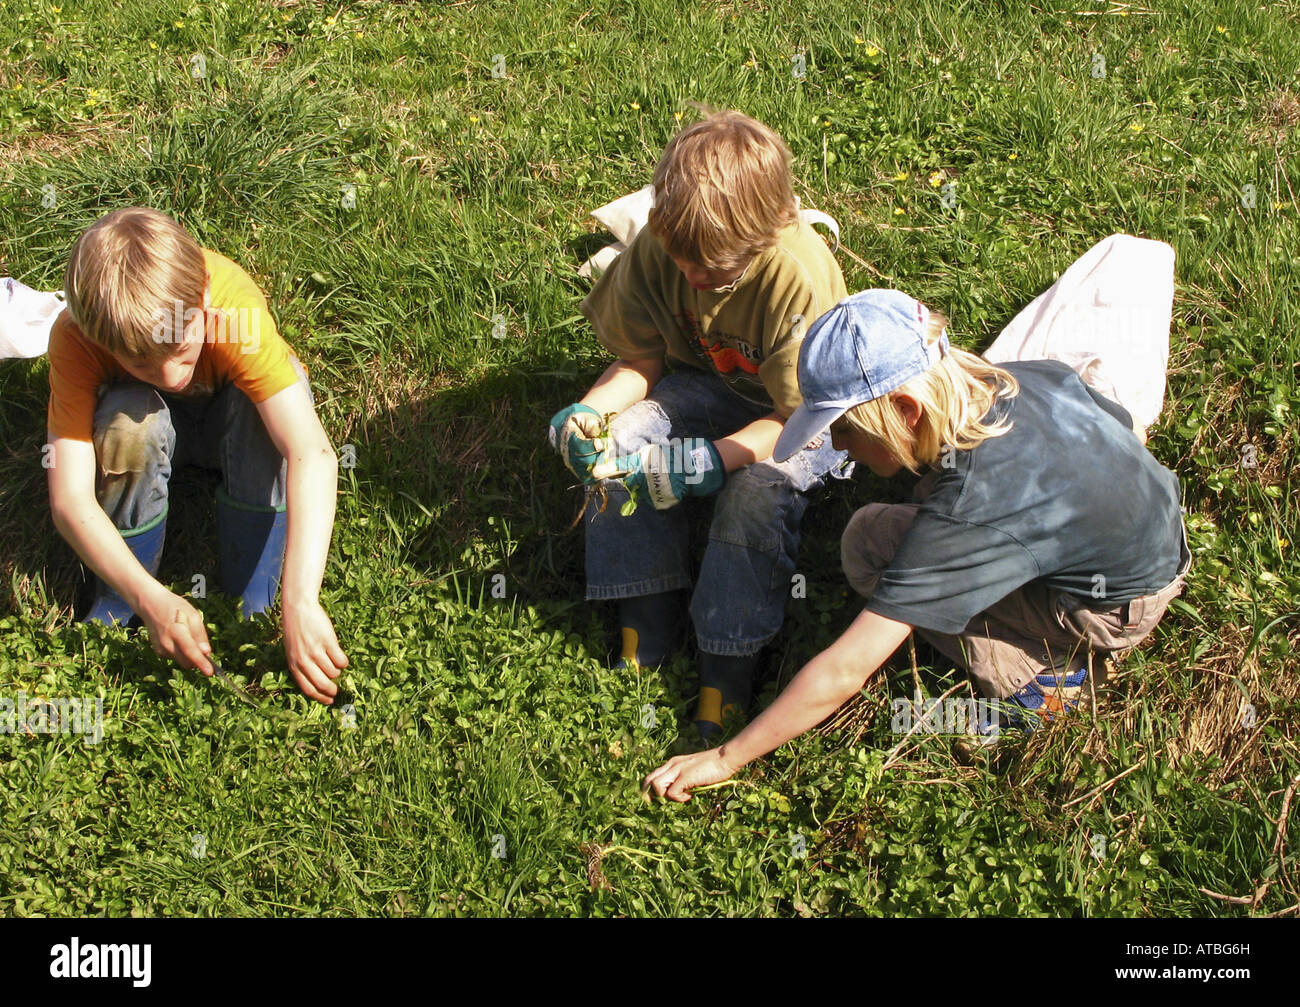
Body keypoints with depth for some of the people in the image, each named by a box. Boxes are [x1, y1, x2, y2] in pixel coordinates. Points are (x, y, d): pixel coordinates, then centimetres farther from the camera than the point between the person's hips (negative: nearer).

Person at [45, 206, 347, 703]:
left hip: (233, 423, 0)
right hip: (157, 427, 1)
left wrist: (300, 603, -57)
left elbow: (313, 455, -48)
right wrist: (152, 600, -50)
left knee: (271, 405, -35)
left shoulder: (232, 302, -40)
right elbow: (68, 499, -36)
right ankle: (115, 608, -11)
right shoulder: (74, 338, -34)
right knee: (129, 419, -34)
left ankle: (249, 607, -17)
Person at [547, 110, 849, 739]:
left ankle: (726, 675, -20)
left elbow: (797, 421, -27)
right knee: (620, 439, -23)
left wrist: (707, 460, -41)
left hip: (805, 417, -4)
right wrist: (590, 410, -28)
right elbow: (641, 359, -6)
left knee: (757, 489, -34)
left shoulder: (801, 278, -33)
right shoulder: (658, 246, -20)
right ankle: (647, 629, -14)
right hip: (703, 382, 5)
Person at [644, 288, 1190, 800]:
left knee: (870, 544, -14)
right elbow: (1125, 423, 9)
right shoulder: (1029, 375, -13)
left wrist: (724, 760, -23)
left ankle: (1034, 673, -6)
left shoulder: (964, 515, -33)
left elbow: (844, 672, -32)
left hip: (1117, 611, -8)